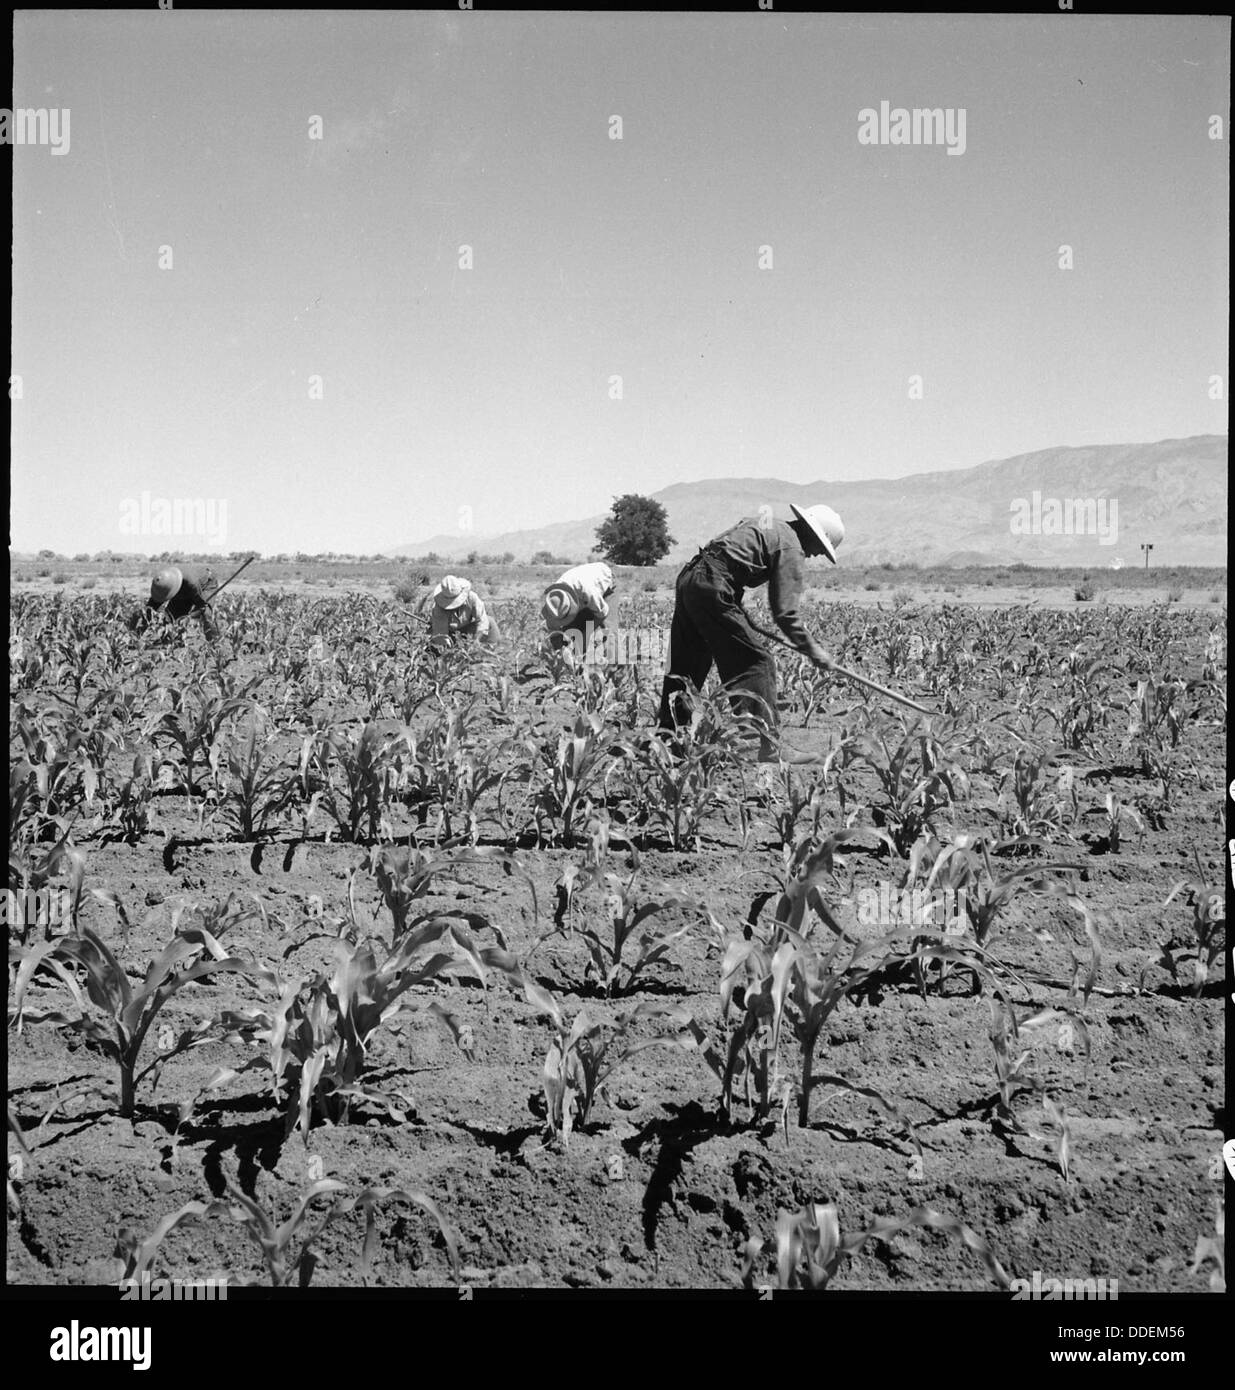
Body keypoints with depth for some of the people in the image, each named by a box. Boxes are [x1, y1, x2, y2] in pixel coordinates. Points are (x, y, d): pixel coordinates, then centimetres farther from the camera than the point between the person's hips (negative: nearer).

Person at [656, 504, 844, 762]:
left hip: (688, 579, 10)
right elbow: (784, 612, -8)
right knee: (755, 662, -5)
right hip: (713, 588, -9)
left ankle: (667, 737, 24)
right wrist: (811, 649, 1)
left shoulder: (765, 526, 25)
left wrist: (742, 618, 26)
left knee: (685, 664, 17)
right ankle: (767, 746, -6)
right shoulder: (791, 548, -3)